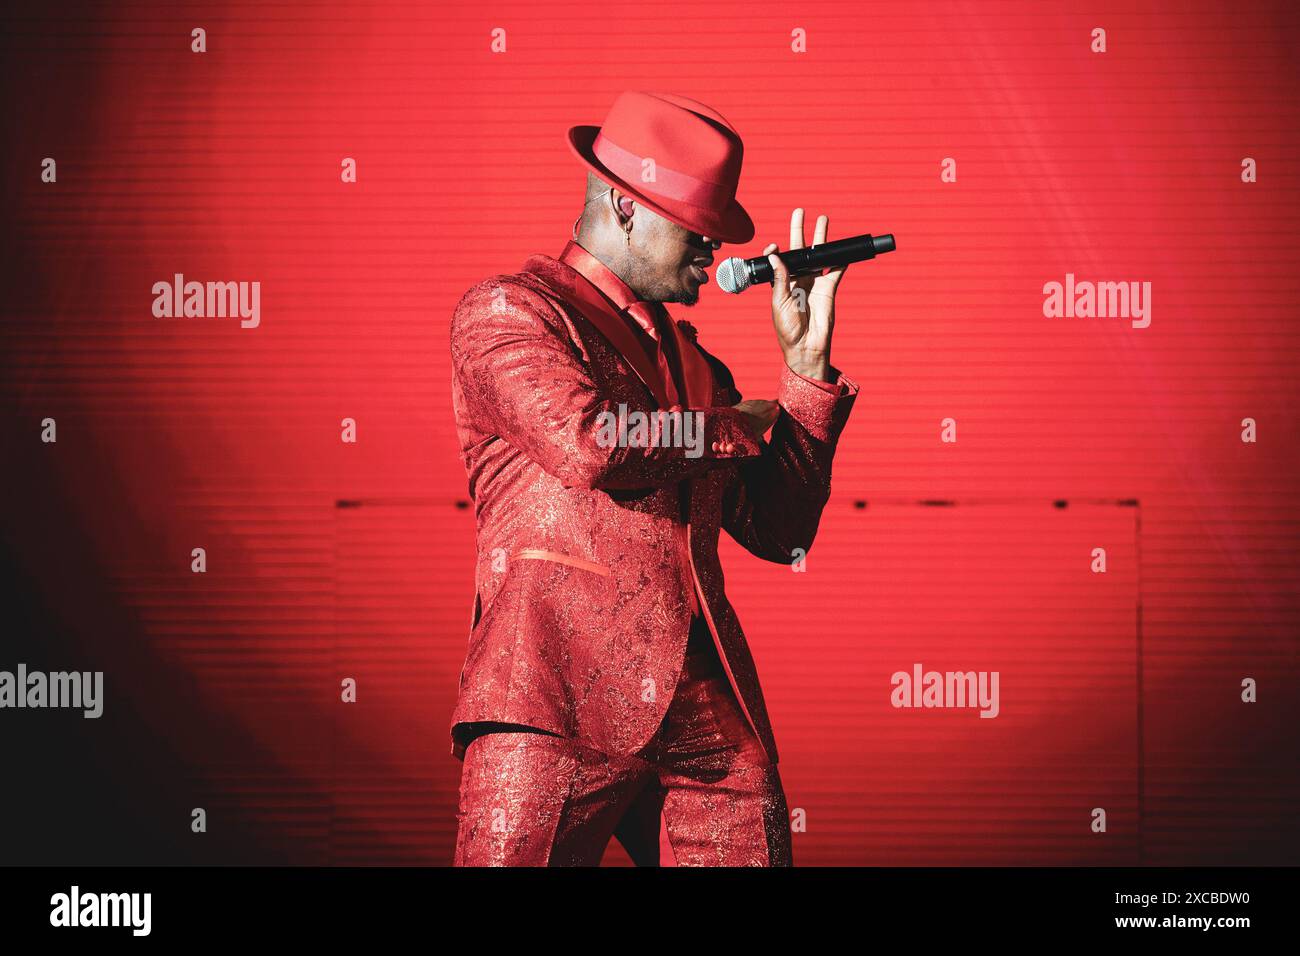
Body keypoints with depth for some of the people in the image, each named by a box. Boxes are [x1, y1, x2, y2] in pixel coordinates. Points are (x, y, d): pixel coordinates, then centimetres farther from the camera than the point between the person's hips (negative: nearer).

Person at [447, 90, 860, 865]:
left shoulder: (689, 359, 25)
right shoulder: (505, 310, 3)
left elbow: (781, 530, 21)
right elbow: (587, 443, -16)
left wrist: (805, 360, 15)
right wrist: (736, 425, 1)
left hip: (712, 712, 6)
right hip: (561, 700, -6)